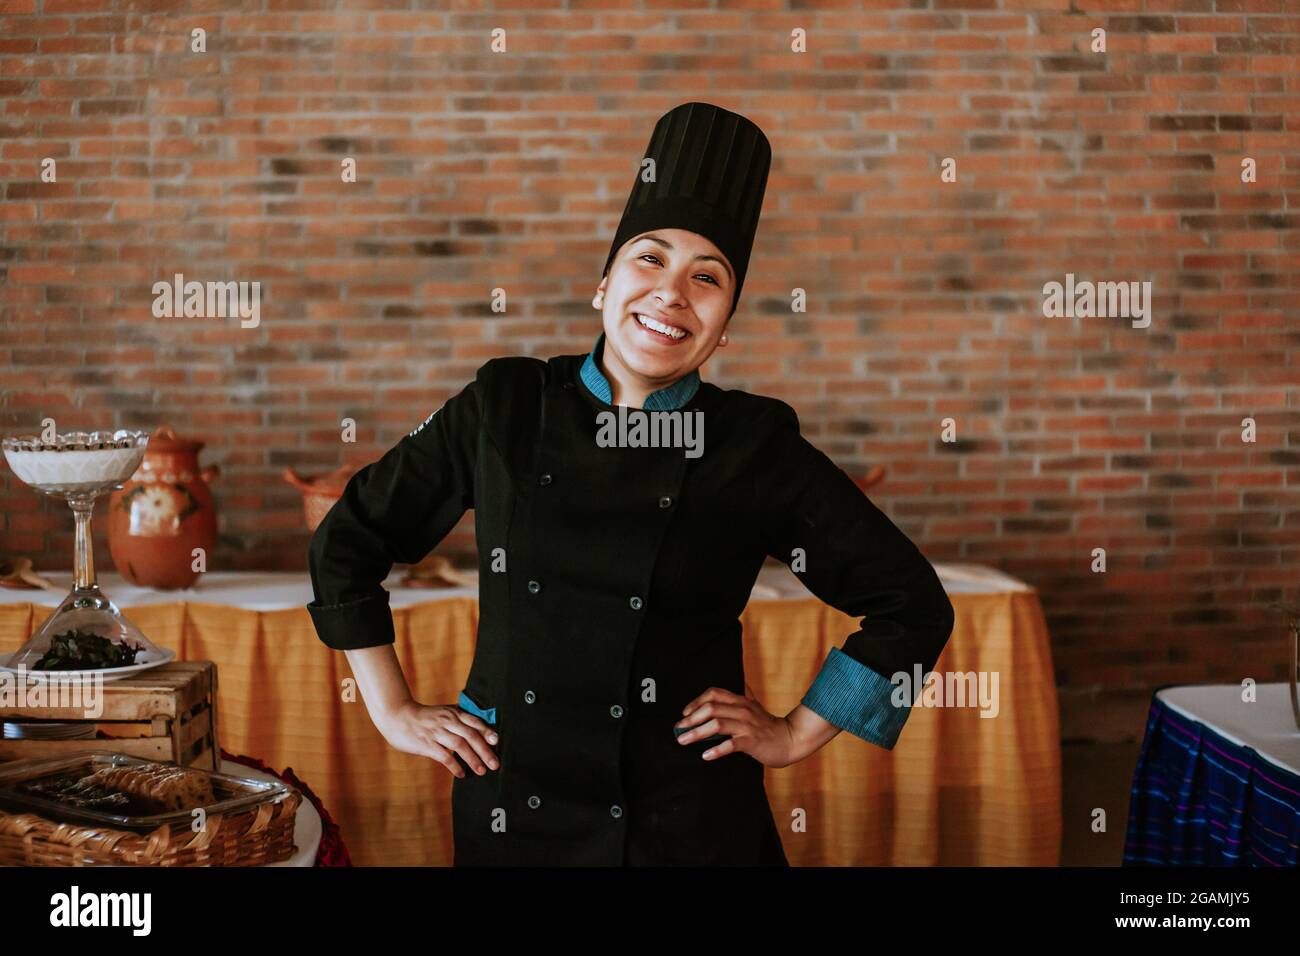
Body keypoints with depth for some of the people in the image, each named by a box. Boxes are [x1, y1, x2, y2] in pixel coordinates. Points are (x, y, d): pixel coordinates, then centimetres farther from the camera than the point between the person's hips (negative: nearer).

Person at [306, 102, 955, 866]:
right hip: (509, 808, 2)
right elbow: (346, 543, 8)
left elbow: (913, 602, -1)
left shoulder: (758, 445, -8)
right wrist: (395, 709, 5)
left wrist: (798, 735, -2)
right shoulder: (504, 408, -3)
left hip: (690, 822, -1)